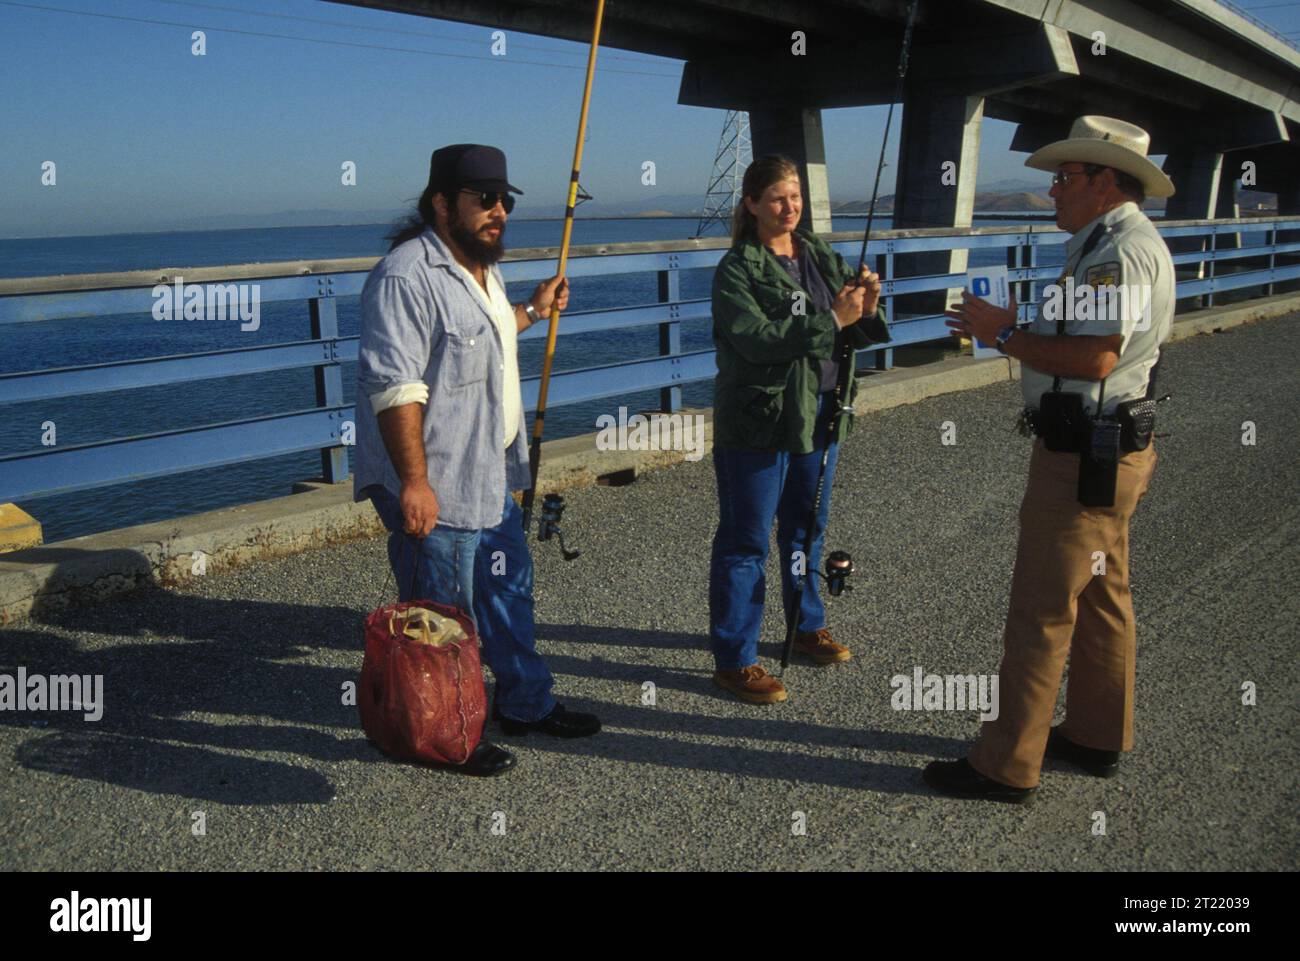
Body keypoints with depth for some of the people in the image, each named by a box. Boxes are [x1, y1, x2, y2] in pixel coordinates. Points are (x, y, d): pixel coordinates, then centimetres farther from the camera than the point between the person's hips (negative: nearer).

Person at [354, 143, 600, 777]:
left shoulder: (481, 267, 12)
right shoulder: (407, 276, -21)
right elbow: (394, 386, -27)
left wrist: (531, 311, 31)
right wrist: (414, 481, -30)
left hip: (490, 477, 10)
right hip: (434, 488, -10)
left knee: (510, 589, 20)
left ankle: (525, 704, 38)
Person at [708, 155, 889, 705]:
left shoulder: (822, 258, 10)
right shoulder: (736, 269, -10)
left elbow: (851, 337, 10)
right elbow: (757, 340, -23)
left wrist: (867, 312, -12)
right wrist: (832, 319, -27)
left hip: (818, 415, 7)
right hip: (758, 422, -6)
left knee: (808, 529, 20)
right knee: (745, 541, 0)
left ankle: (807, 626, 38)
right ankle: (733, 660, 9)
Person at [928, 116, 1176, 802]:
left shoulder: (1119, 250, -18)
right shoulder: (1120, 244, 16)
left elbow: (1095, 359, -28)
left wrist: (1003, 335, -18)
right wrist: (1017, 329, 7)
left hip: (1085, 459, -11)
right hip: (1107, 448, 11)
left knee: (1042, 610, -5)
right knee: (1101, 597, 18)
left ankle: (1007, 765, 5)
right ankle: (1097, 738, 32)